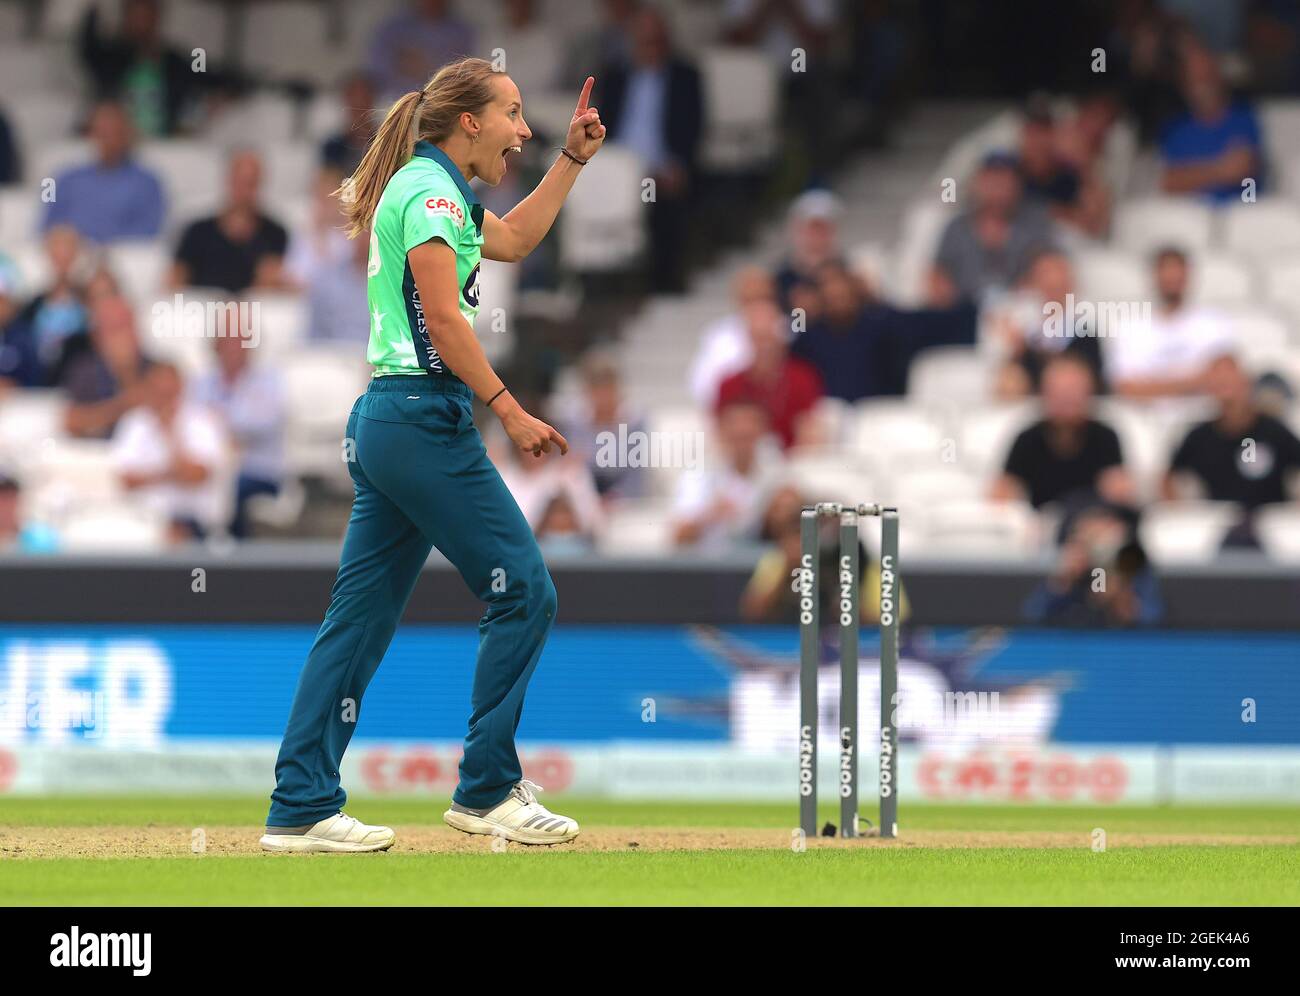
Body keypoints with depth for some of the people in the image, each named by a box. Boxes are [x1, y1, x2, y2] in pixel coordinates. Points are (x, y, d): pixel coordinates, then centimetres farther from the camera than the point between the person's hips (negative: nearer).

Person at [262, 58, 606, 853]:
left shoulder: (432, 189, 19)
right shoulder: (431, 189, -11)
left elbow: (512, 241, 35)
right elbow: (444, 317, -19)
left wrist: (572, 158, 31)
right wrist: (511, 410, -19)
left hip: (386, 422, 10)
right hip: (426, 419, -10)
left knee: (363, 613, 7)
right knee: (525, 592, -4)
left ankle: (302, 807, 5)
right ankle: (487, 789, 0)